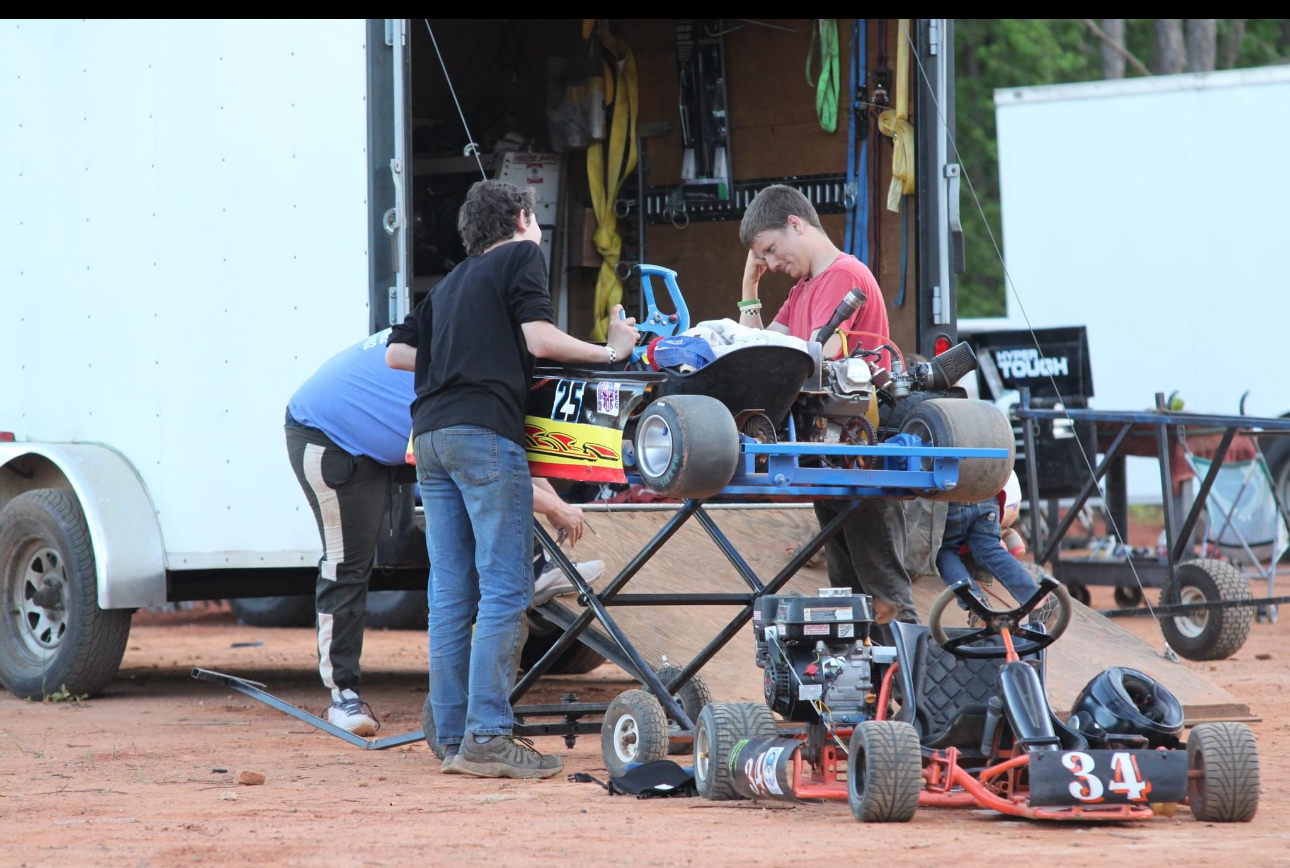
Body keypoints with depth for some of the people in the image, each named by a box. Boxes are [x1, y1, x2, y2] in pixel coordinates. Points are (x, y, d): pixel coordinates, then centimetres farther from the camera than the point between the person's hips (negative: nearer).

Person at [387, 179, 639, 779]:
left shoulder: (451, 283, 26)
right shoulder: (521, 257, 6)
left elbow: (397, 352, 23)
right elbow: (539, 339, -6)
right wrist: (611, 351, 4)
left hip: (431, 434, 8)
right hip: (485, 432, -8)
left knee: (451, 594, 6)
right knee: (505, 589, -9)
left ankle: (454, 735, 5)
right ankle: (487, 737, -16)